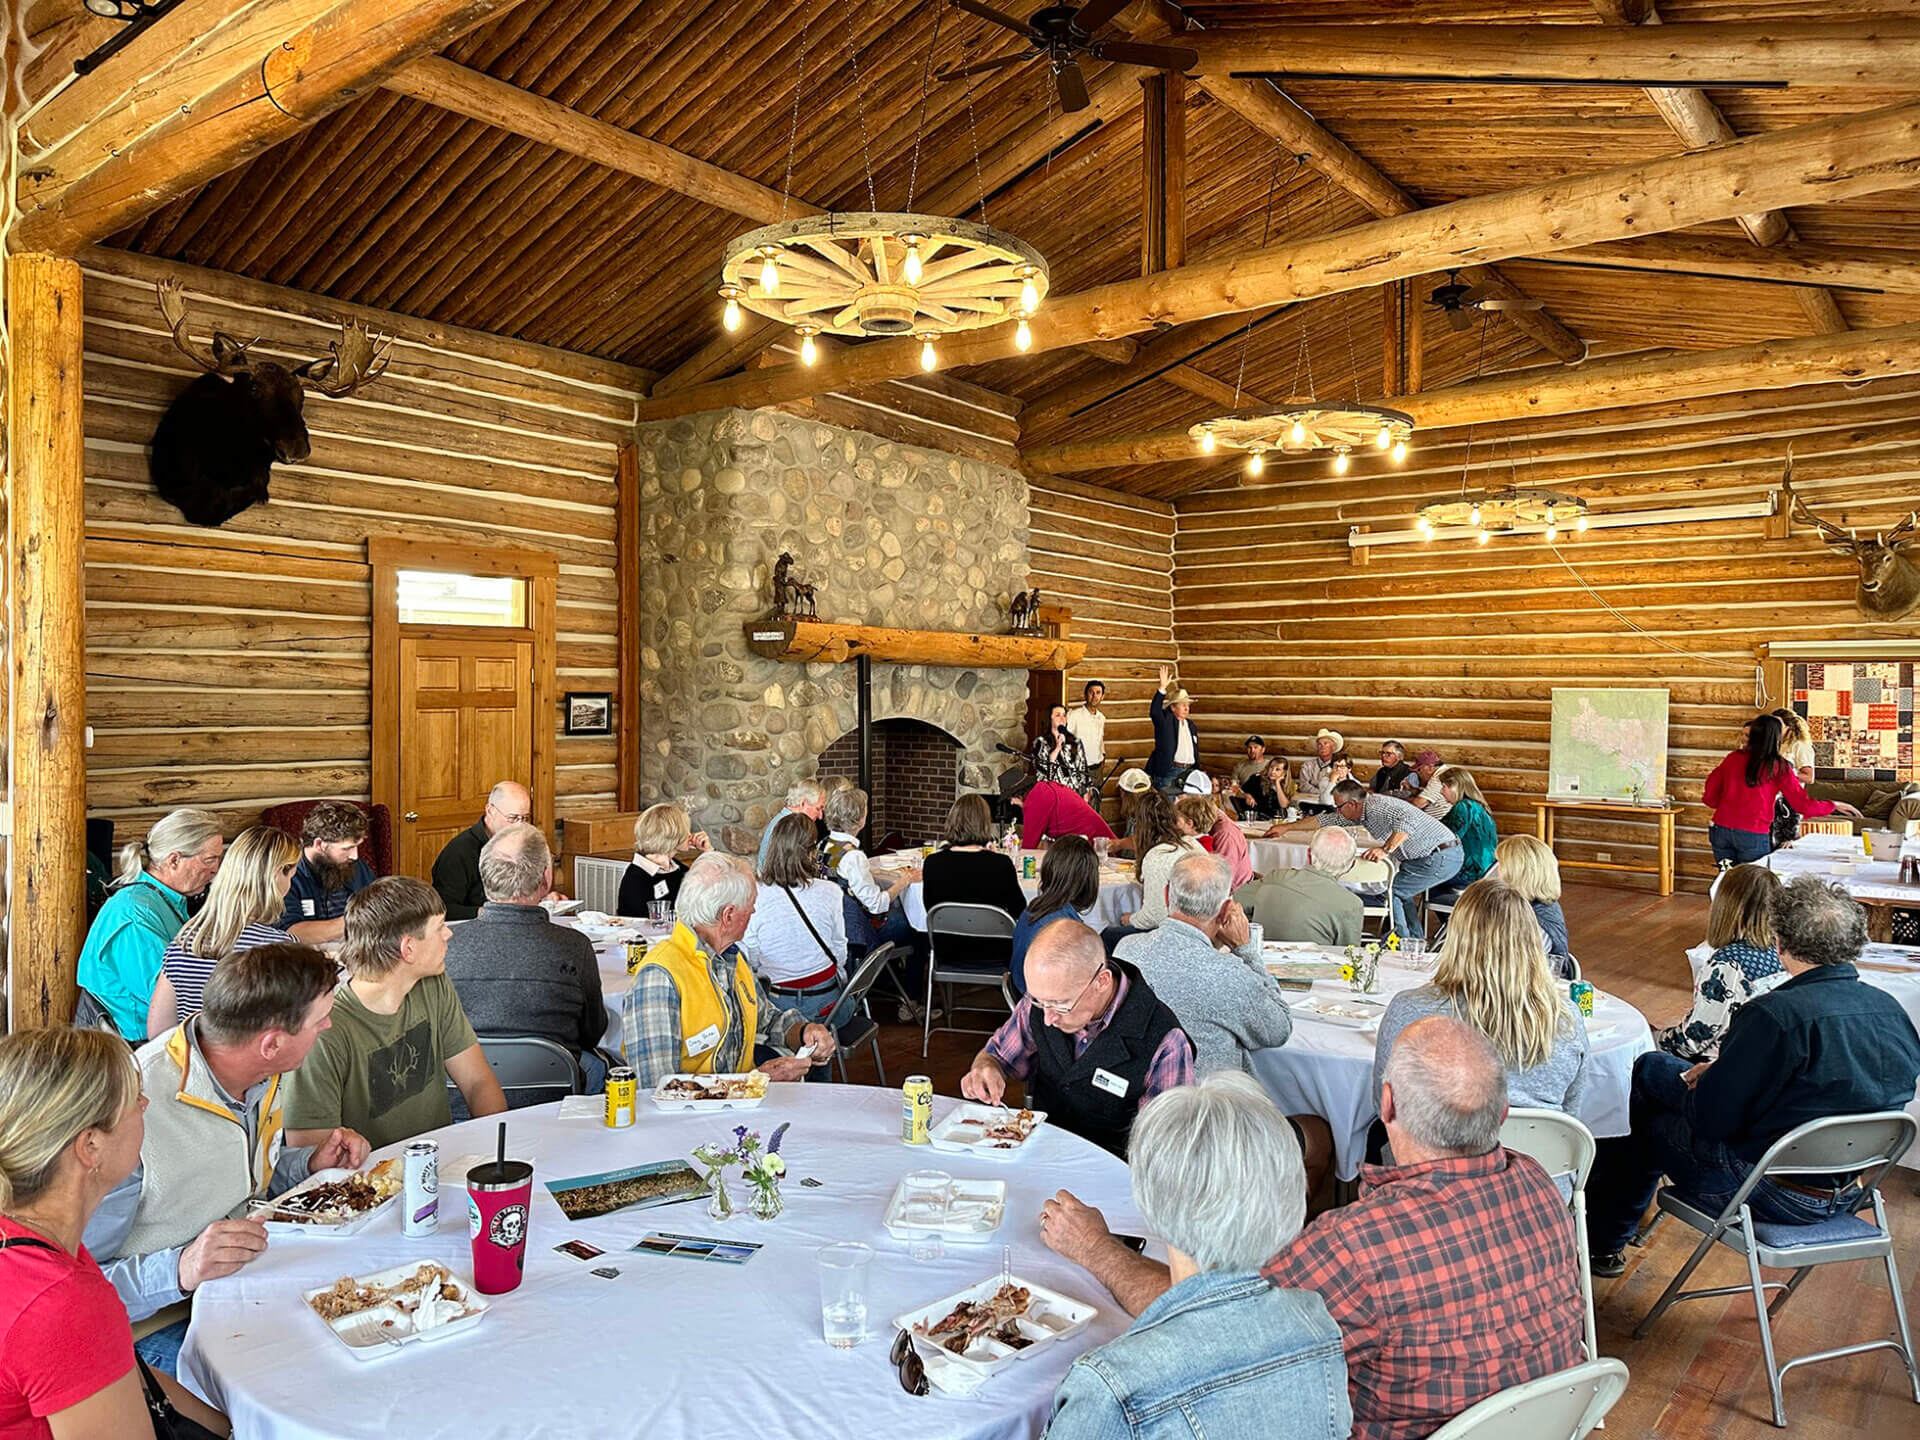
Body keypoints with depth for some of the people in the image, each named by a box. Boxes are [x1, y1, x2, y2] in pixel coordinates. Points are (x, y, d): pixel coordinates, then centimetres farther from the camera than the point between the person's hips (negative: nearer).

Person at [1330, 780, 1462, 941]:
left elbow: (1408, 819, -34)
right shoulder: (1364, 812, 13)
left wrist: (1386, 850, -32)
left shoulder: (1376, 807, -18)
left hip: (1440, 858, -11)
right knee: (1400, 891, 24)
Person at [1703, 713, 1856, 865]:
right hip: (1753, 835, -3)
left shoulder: (1733, 757, 4)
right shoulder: (1778, 766, -3)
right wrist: (1834, 805, 14)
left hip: (1722, 830, 3)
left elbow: (1712, 787, 10)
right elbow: (1802, 804, -1)